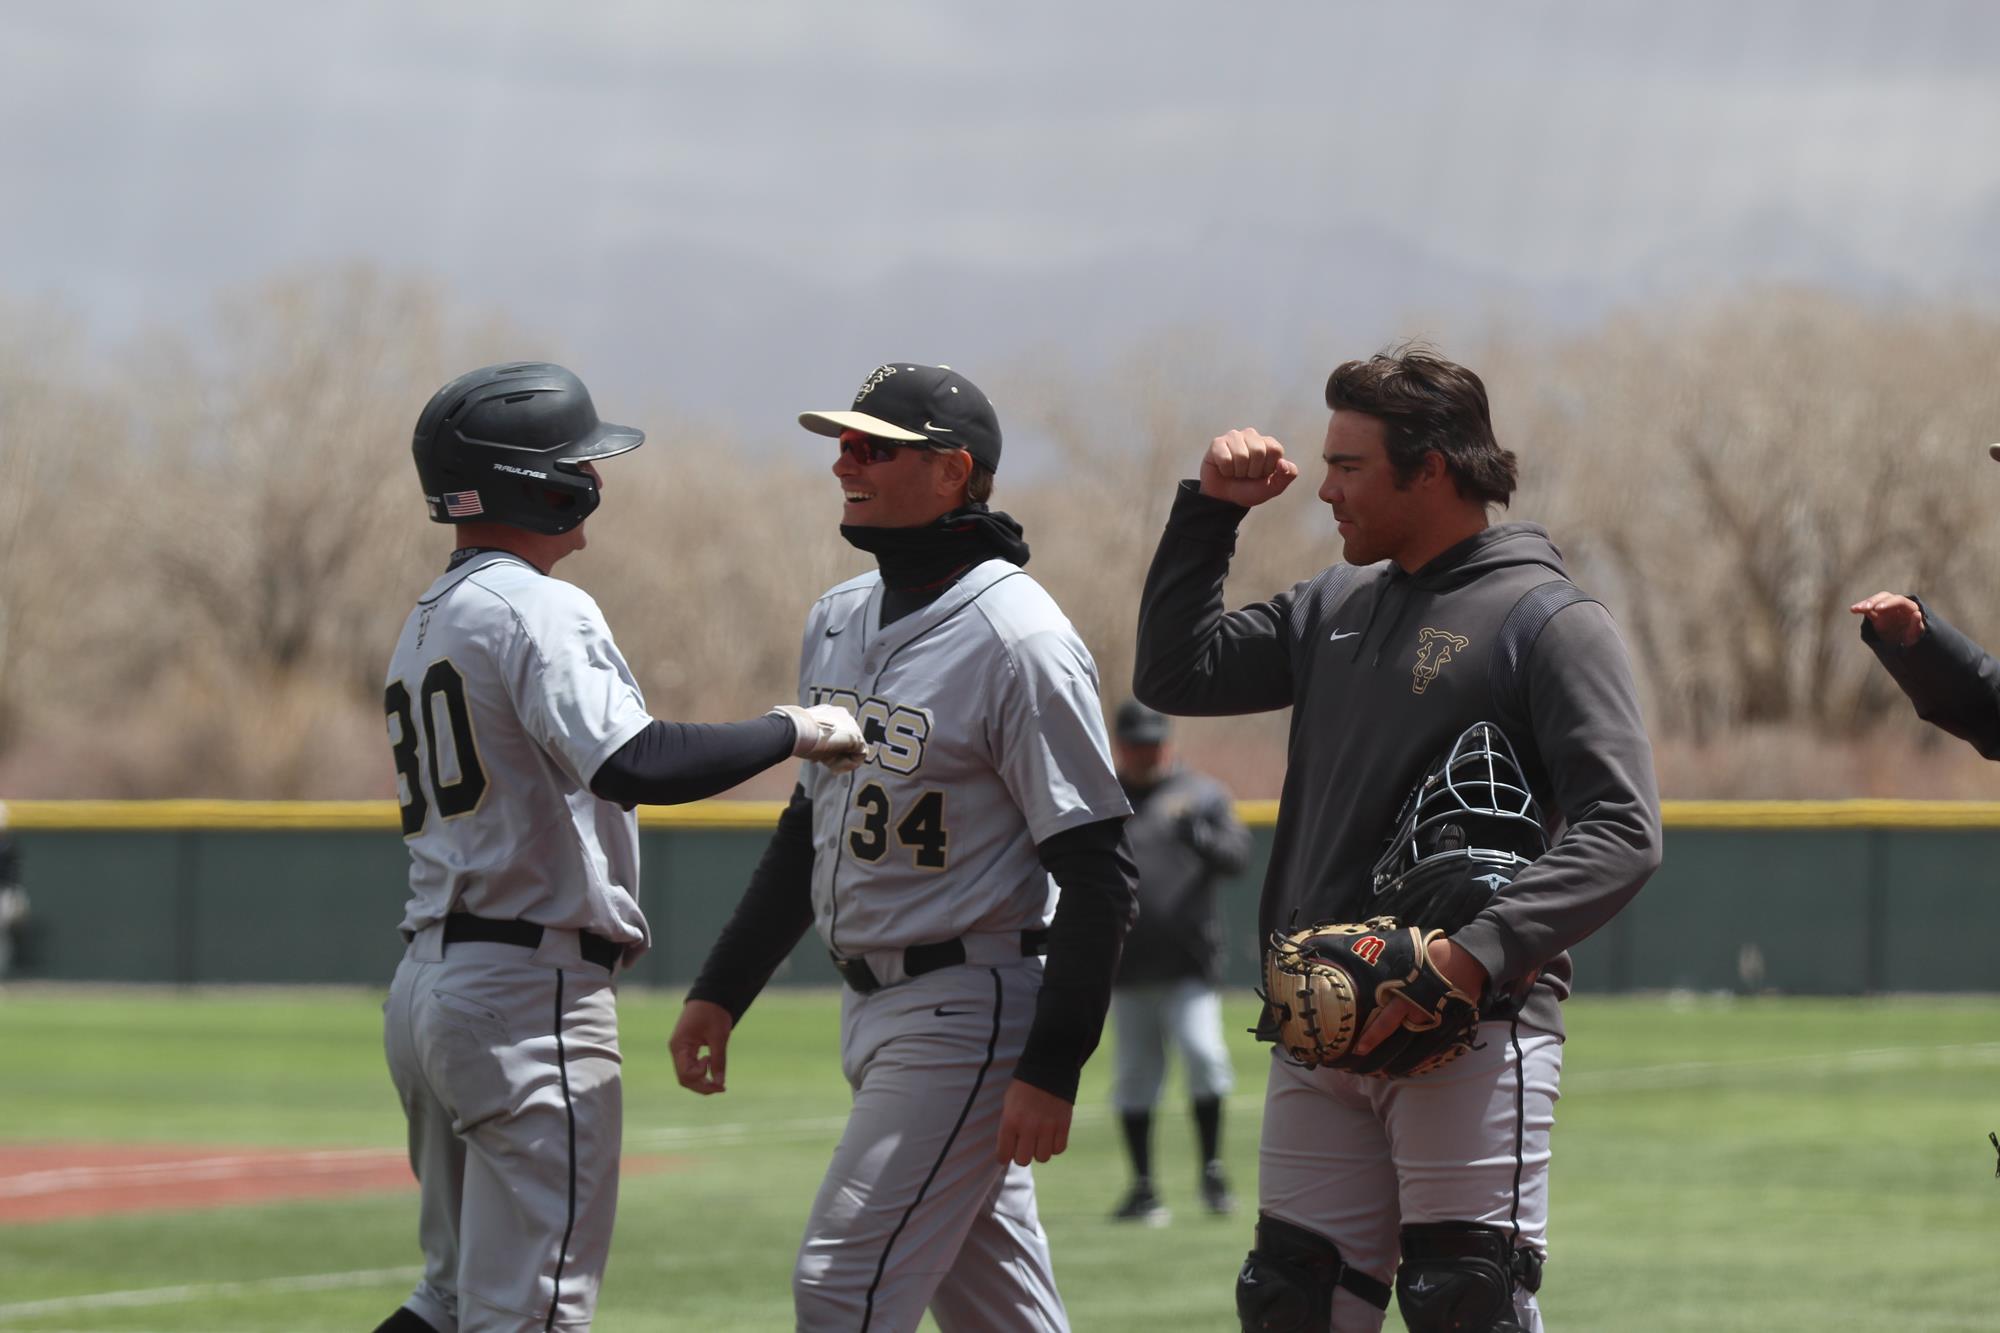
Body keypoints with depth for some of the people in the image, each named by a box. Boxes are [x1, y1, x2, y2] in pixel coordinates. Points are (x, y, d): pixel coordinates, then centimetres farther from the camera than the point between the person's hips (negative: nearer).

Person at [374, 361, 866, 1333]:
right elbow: (632, 763, -27)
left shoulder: (425, 625, 19)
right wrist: (793, 730, -18)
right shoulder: (536, 609, -12)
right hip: (532, 992, -10)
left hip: (425, 986, 10)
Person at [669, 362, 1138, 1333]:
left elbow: (1097, 873, -17)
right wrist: (722, 989, 18)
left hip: (969, 1015, -9)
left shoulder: (1018, 642, -16)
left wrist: (1051, 1070, -21)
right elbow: (812, 826, 22)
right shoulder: (837, 621, 11)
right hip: (872, 1008, 9)